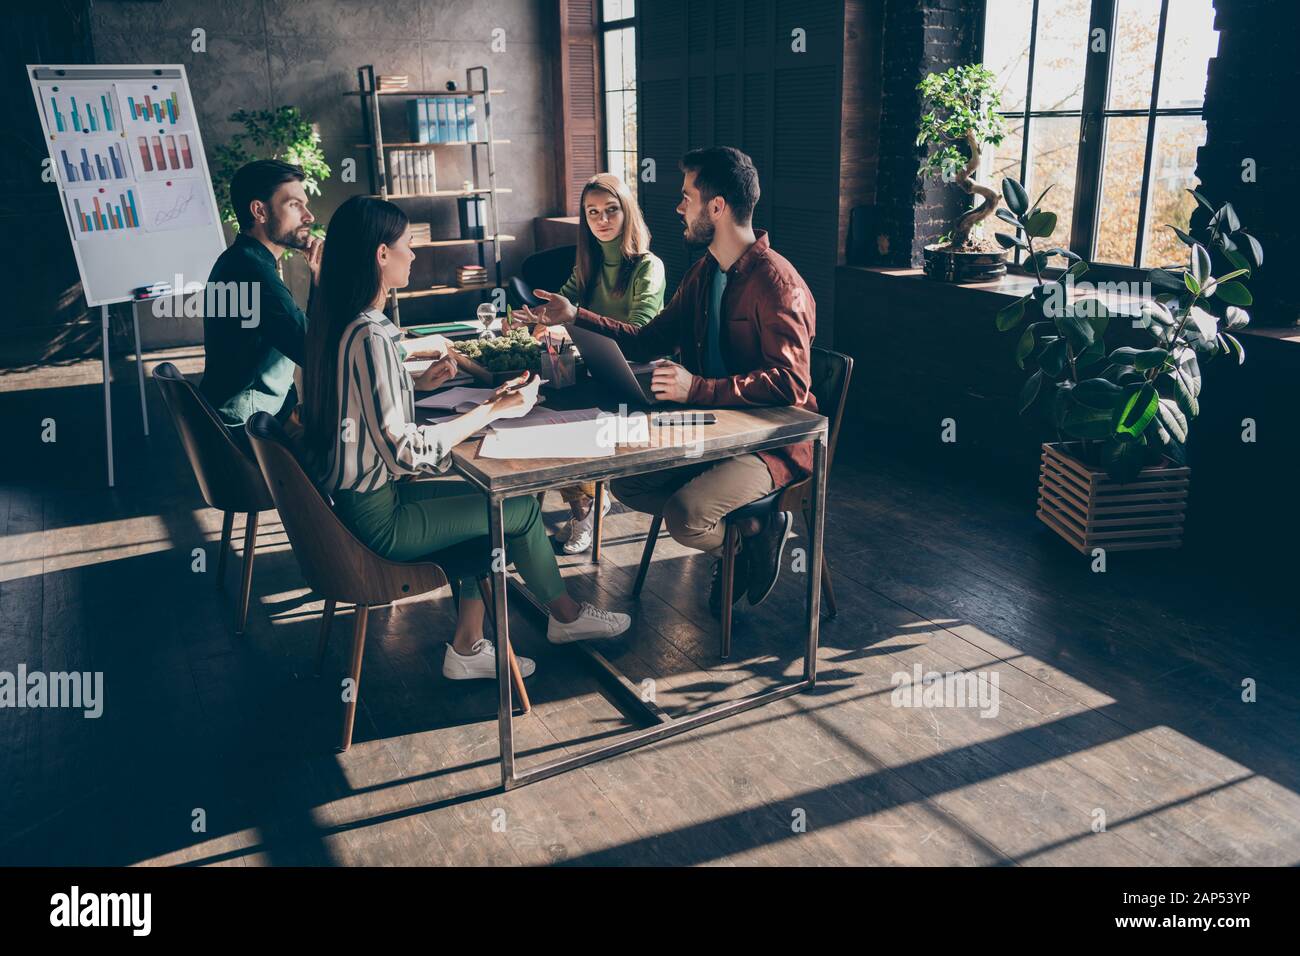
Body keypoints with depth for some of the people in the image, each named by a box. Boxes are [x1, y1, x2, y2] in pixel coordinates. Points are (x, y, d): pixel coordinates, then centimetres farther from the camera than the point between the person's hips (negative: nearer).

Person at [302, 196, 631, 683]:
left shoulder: (336, 323, 3)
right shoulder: (371, 338, -27)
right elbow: (406, 451, -27)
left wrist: (418, 383, 9)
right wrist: (495, 409, -22)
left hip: (354, 494, 9)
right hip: (378, 518, -9)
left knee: (491, 500, 19)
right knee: (522, 508, 2)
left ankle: (467, 647, 20)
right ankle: (566, 616, 28)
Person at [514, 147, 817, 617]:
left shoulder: (777, 283, -19)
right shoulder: (704, 272, 10)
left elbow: (790, 384, -29)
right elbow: (648, 341, 15)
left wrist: (698, 388, -37)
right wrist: (576, 317, 7)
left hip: (774, 441, -9)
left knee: (685, 516, -28)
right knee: (625, 480, 2)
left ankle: (760, 528, 5)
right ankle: (742, 527, 9)